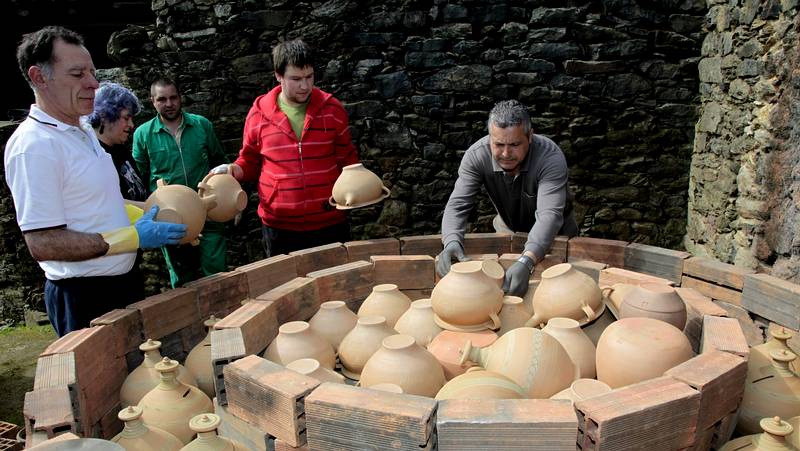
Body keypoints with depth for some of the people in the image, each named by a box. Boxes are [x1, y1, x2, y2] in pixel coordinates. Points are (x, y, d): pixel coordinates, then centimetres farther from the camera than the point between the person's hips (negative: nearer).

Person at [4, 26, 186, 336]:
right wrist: (133, 238, -24)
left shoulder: (84, 130, 9)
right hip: (83, 296, -9)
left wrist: (148, 217, 6)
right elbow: (42, 244, -23)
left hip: (120, 282, 9)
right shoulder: (33, 146, -20)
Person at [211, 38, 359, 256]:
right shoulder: (259, 112, -1)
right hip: (278, 228, 0)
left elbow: (347, 159, 9)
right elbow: (249, 162, 12)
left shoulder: (332, 109, 0)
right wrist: (233, 170, -8)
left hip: (330, 224, 0)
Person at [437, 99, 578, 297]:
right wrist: (451, 242, -51)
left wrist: (525, 262, -60)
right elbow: (457, 205, -29)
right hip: (508, 228, 2)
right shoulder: (476, 155, -26)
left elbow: (549, 215, -44)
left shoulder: (551, 157, -34)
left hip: (554, 233, -2)